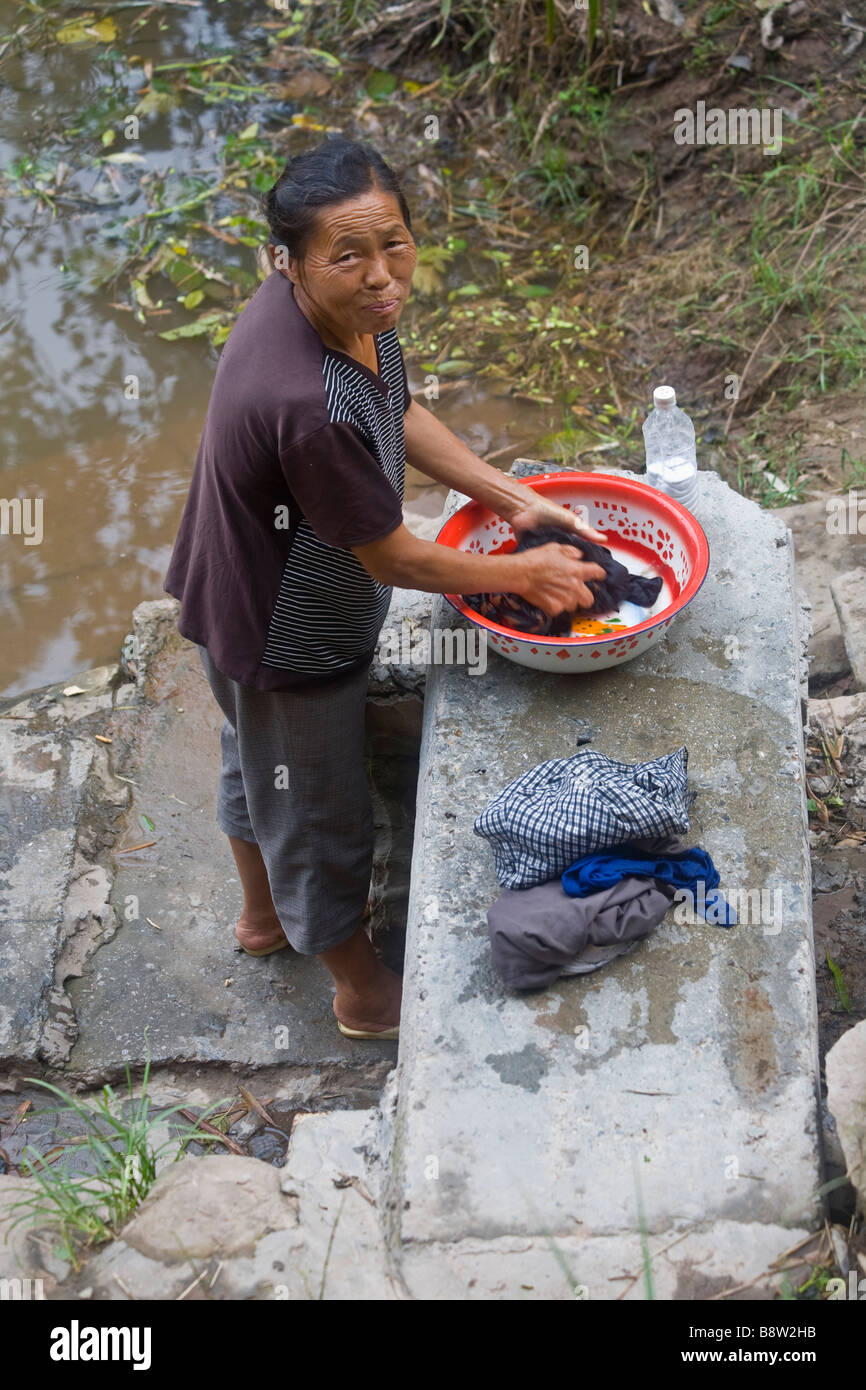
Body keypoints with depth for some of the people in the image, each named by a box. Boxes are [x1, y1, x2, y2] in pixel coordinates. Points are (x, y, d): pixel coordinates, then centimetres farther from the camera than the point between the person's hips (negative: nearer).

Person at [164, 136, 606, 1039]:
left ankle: (264, 913, 61)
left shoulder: (350, 306, -16)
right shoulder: (309, 406, -42)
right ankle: (363, 991, 43)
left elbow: (402, 413, 4)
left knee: (257, 765, 32)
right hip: (286, 643, -9)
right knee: (319, 812, 16)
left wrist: (511, 498, -1)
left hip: (245, 601, 9)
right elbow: (395, 560, -29)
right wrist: (526, 575, -15)